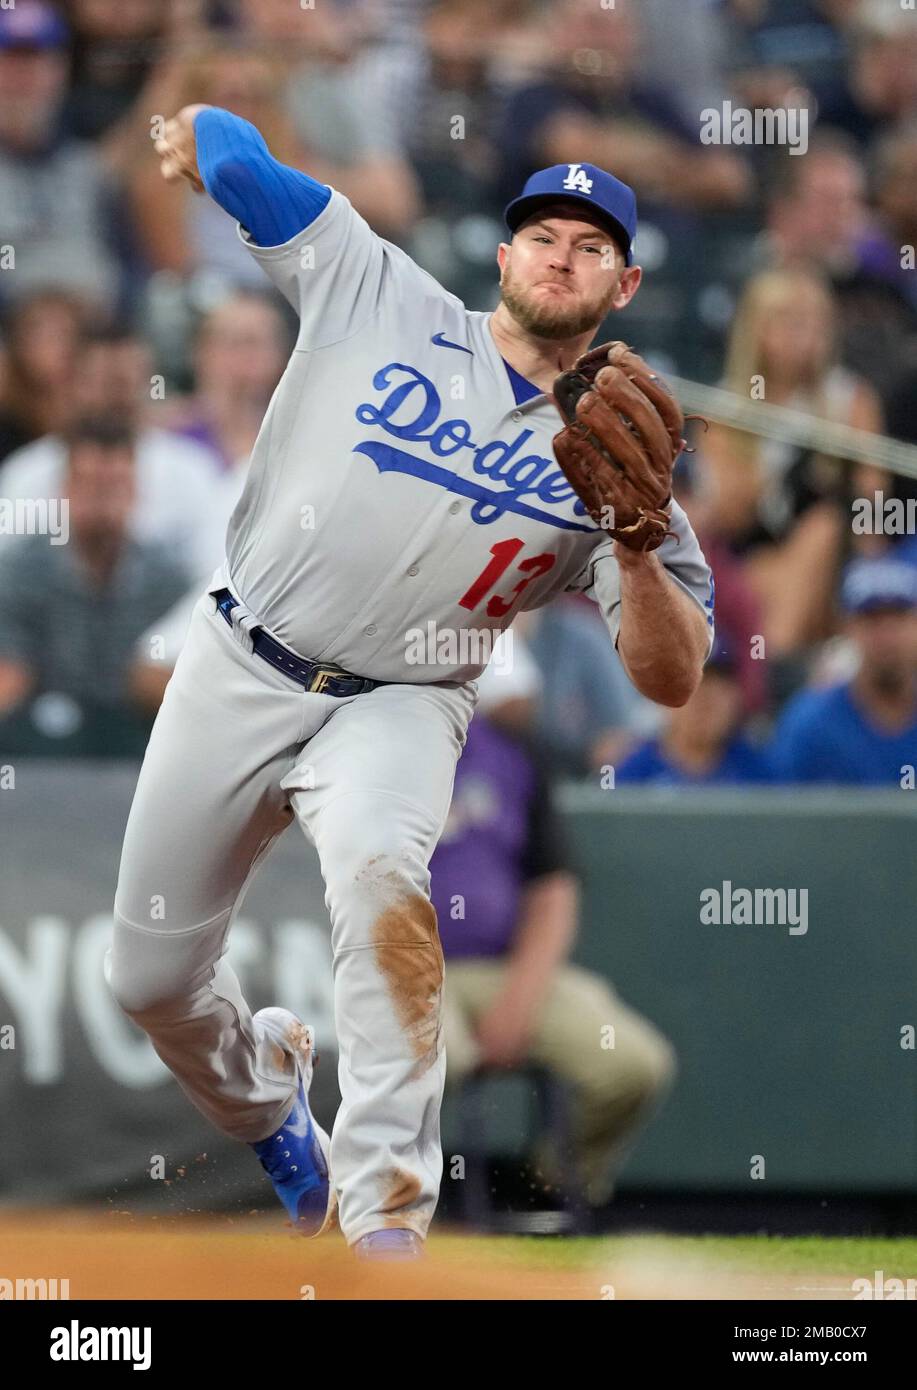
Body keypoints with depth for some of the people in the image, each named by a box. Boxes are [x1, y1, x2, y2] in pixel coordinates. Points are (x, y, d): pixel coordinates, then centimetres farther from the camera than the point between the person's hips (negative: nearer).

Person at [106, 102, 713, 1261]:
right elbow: (217, 146, -2)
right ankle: (259, 1086, 44)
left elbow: (671, 679, -10)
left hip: (396, 707, -2)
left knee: (380, 866, -35)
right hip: (236, 674, 2)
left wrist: (637, 541, -23)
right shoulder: (381, 296, -2)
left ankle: (385, 1215, -36)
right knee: (150, 980, 7)